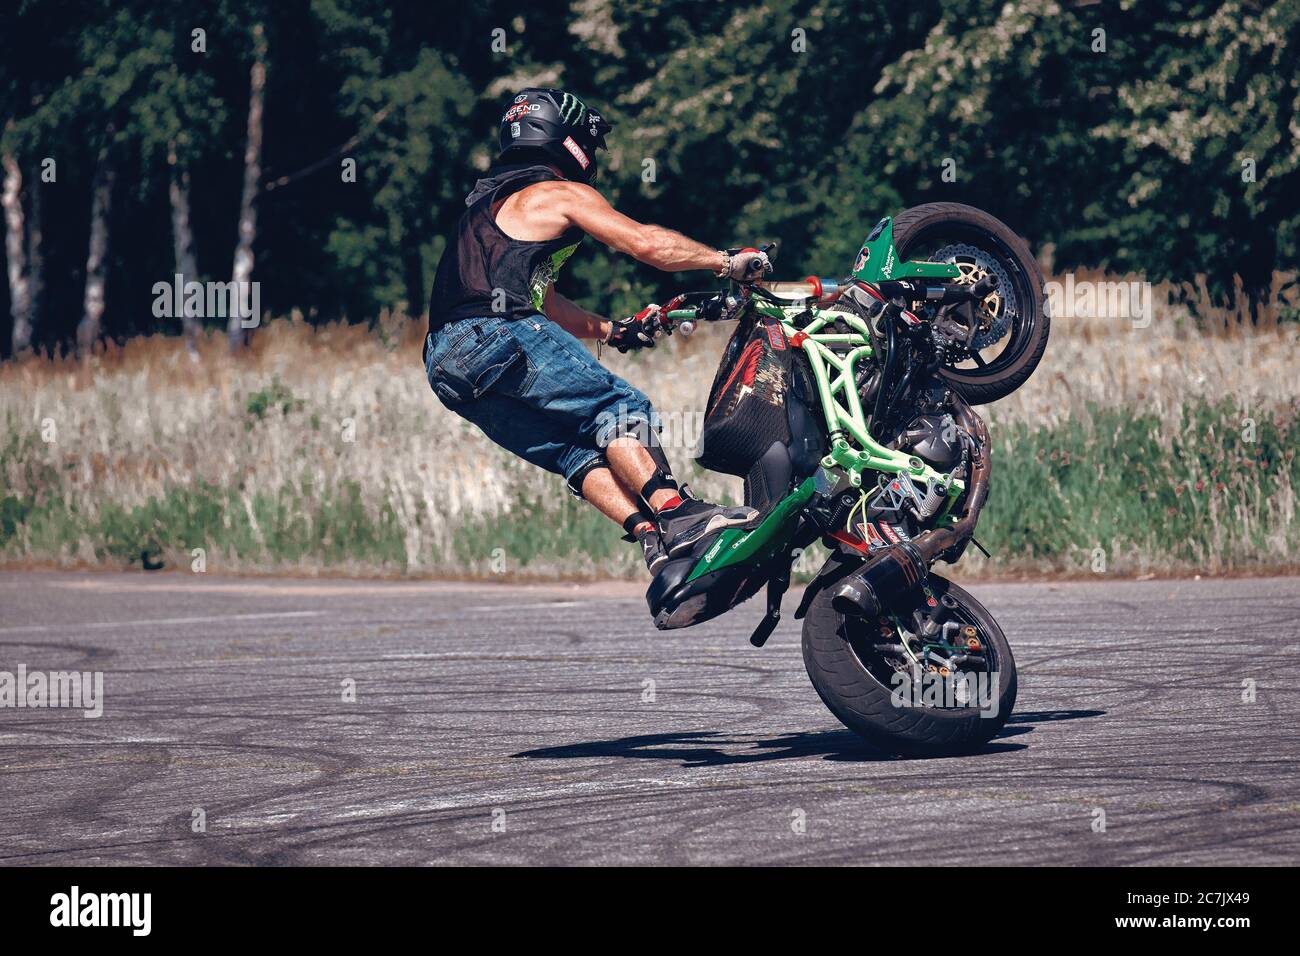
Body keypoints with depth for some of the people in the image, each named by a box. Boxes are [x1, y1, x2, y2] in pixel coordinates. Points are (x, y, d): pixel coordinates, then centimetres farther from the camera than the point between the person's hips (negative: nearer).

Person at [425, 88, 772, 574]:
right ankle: (677, 514, -25)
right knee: (621, 408, -10)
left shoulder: (494, 202, 34)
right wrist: (729, 262, 6)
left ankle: (652, 536, -10)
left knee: (579, 449, 5)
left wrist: (612, 330, 37)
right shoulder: (560, 193, 6)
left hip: (447, 364, 9)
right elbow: (645, 243, -2)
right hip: (496, 334, -9)